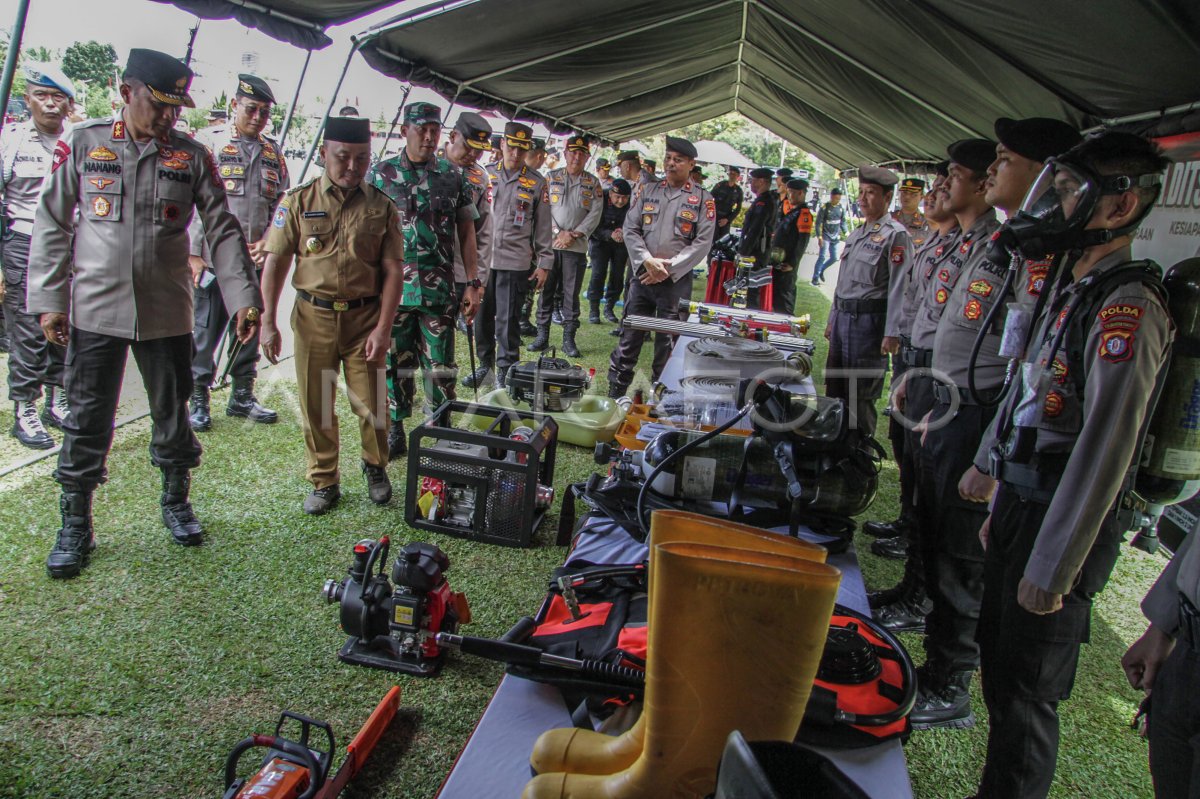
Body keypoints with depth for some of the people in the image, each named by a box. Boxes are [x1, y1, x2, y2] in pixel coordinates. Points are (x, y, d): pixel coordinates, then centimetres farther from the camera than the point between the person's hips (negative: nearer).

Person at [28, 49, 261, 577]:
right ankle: (75, 526, 21)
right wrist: (48, 300, -1)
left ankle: (175, 502, 32)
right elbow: (52, 226, 4)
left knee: (172, 413, 11)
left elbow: (222, 230, 2)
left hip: (167, 312, 1)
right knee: (86, 420, 5)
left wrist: (243, 297, -8)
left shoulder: (191, 156, 2)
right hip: (94, 310, 0)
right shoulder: (82, 144, 1)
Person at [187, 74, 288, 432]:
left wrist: (268, 241, -4)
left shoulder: (273, 153, 12)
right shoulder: (211, 144, -2)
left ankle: (242, 396, 24)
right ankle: (198, 399, 13)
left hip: (256, 259, 5)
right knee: (205, 329, 1)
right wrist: (193, 253, -10)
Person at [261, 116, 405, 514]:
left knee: (371, 402, 2)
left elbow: (393, 270, 0)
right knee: (315, 404, 6)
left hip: (365, 317, 0)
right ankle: (324, 482, 23)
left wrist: (383, 328, -8)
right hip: (314, 316, 1)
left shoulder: (381, 206, 2)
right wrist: (268, 322, -2)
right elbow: (275, 262, 3)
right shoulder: (298, 202, 2)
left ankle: (375, 467, 29)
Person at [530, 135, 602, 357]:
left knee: (572, 294, 1)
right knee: (546, 290, 2)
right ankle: (542, 336, 10)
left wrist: (574, 234, -9)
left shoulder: (593, 182, 10)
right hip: (549, 244, 0)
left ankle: (569, 339, 7)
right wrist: (558, 233, -10)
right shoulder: (551, 177, 9)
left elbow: (595, 213, 1)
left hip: (577, 247, 0)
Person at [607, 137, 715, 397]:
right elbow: (630, 229, 4)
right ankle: (615, 392, 15)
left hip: (677, 281, -2)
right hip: (642, 276, 2)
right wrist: (647, 261, -11)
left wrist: (669, 268, -11)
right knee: (629, 336, 6)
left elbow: (703, 242, -5)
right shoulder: (648, 191, 10)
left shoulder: (703, 199, 1)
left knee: (668, 342, 3)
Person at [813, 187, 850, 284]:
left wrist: (846, 232, 1)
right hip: (825, 236, -5)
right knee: (822, 257, -11)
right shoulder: (824, 207, -10)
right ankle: (815, 278, -4)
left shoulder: (841, 207, 3)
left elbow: (843, 222, 13)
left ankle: (821, 270, 32)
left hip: (835, 237, 5)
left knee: (834, 258, 9)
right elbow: (818, 223, -10)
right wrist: (819, 236, -16)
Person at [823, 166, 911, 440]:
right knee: (834, 386, 16)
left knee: (862, 393, -1)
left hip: (869, 321, -8)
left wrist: (892, 333, -20)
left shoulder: (895, 235, -10)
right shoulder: (857, 233, 16)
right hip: (843, 316, 9)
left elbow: (899, 289, -16)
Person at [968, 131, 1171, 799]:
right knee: (999, 662, 20)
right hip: (1021, 504, 9)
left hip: (1063, 521, -9)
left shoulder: (1126, 308, -20)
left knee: (1026, 692, 5)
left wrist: (1053, 567, -21)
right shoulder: (1074, 289, 10)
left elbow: (1105, 445, -24)